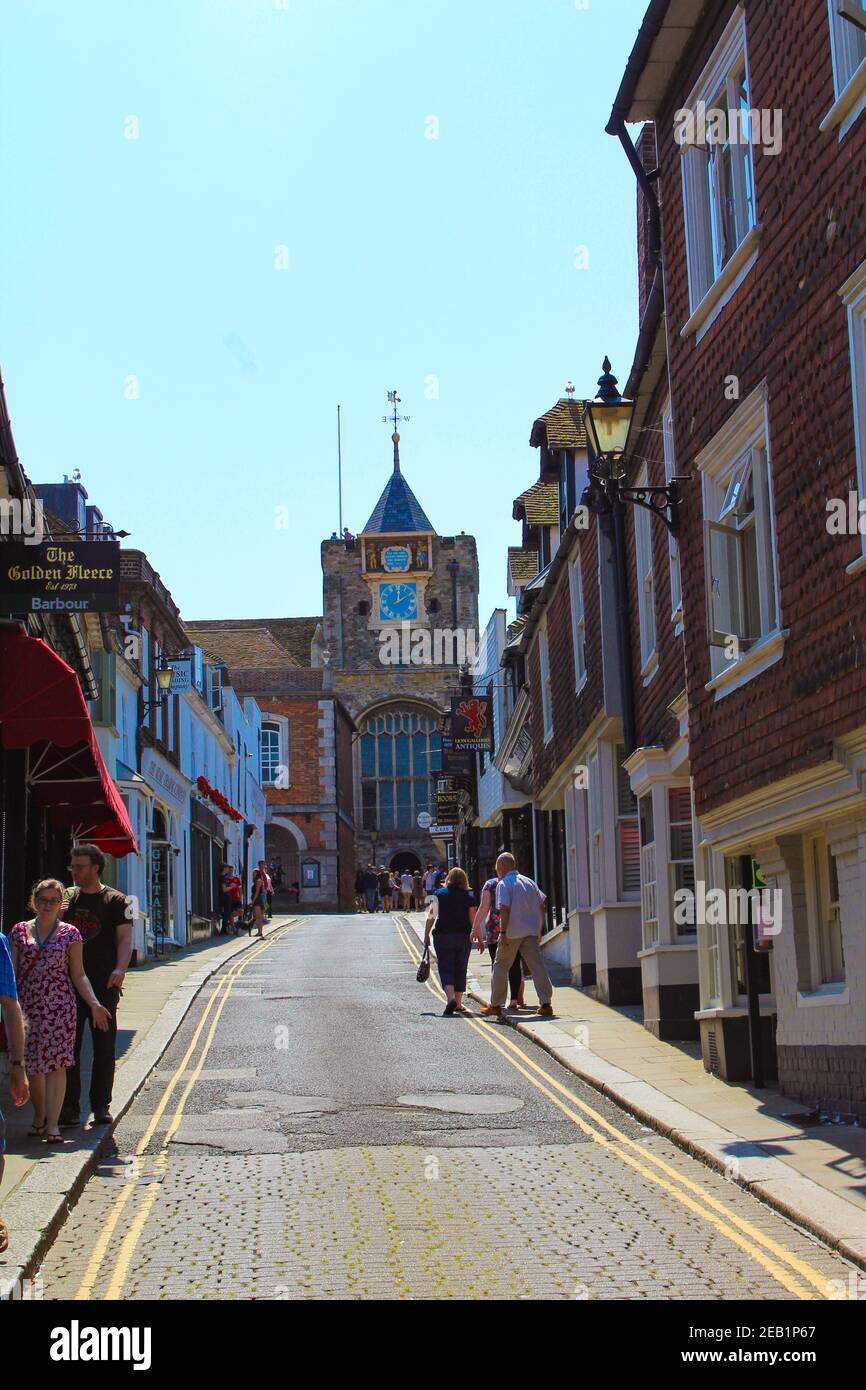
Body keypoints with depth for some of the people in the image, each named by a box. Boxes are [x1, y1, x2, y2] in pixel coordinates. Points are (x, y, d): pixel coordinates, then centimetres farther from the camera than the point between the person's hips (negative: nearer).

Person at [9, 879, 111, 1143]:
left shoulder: (69, 934, 4)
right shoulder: (19, 931, 8)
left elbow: (78, 975, 5)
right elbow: (11, 971, 8)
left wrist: (94, 1004, -5)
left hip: (59, 1005, -2)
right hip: (26, 1005, 2)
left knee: (55, 1063, -8)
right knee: (32, 1064, 9)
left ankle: (52, 1125, -9)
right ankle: (39, 1116, 28)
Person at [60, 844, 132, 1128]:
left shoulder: (115, 900, 2)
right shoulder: (66, 897, 12)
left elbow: (124, 937, -6)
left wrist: (120, 968, -23)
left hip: (104, 985, -3)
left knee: (104, 1048, 3)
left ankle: (101, 1106, 12)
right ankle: (68, 1107, 6)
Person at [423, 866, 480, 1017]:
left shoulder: (439, 894, 0)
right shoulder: (469, 897, -1)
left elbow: (431, 916, -4)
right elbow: (474, 920, -3)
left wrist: (426, 935, 2)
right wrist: (479, 939, 4)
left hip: (443, 936, -1)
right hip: (464, 937, 1)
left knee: (445, 969, 1)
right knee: (460, 970, 13)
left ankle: (451, 998, -22)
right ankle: (458, 1003, 19)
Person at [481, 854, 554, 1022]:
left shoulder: (504, 884, -6)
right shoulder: (529, 882, 13)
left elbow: (504, 909, -16)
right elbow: (541, 906, 15)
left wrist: (503, 933, -16)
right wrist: (539, 929, 20)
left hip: (512, 933, -5)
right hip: (531, 932, 5)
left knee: (500, 967, 8)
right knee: (537, 966, 1)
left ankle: (495, 1005, 14)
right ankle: (546, 1004, -6)